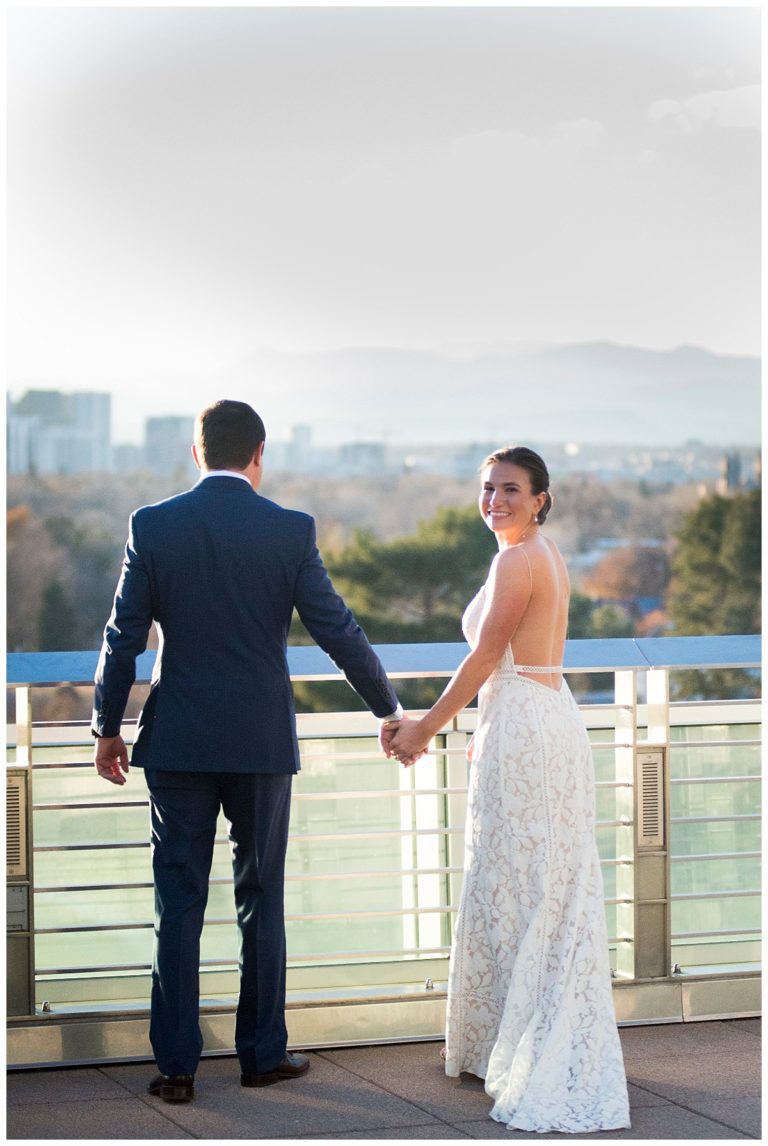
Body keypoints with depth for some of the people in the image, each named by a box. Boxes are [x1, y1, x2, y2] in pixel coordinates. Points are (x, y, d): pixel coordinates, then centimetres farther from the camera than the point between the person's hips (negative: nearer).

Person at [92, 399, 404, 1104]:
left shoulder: (152, 525, -3)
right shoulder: (291, 530, -5)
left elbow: (123, 637, -1)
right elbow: (338, 630, -2)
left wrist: (107, 729, 9)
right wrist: (388, 710, 10)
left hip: (177, 741, 0)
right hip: (262, 739, 0)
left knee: (179, 901, 4)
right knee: (261, 899, 11)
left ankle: (177, 1065, 4)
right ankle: (263, 1052, 18)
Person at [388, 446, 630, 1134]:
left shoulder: (517, 560, -14)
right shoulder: (549, 556, 16)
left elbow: (486, 657, -13)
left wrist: (426, 728, -7)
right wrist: (490, 733, 23)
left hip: (523, 733, -10)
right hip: (554, 722, 10)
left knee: (513, 890, -3)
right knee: (552, 891, 11)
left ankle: (519, 1052, 1)